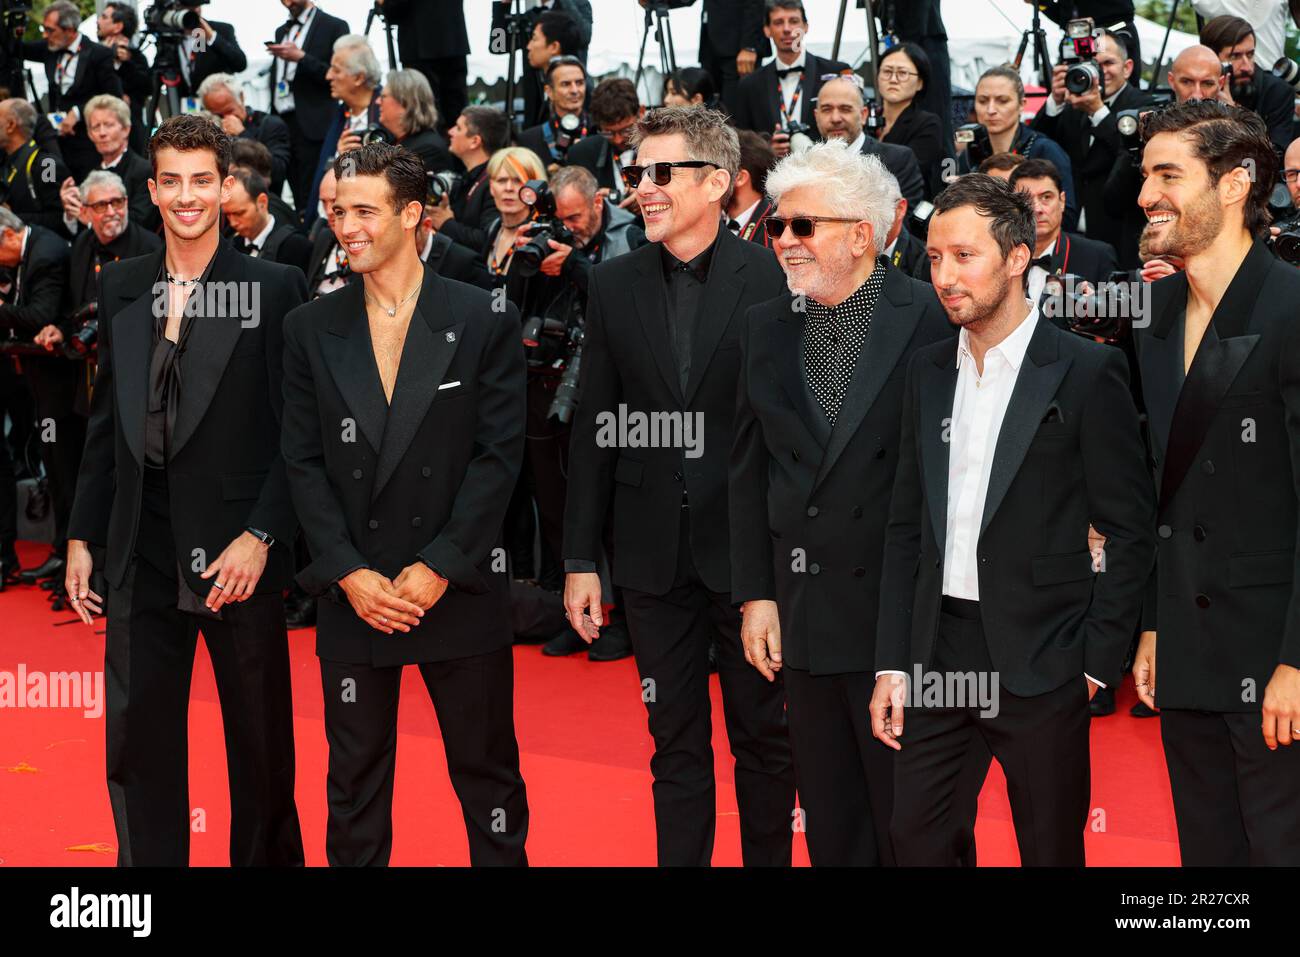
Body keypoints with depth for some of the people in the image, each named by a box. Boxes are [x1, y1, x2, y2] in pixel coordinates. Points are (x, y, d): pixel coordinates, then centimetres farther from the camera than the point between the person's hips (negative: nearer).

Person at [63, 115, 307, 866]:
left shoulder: (275, 289, -4)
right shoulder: (122, 288, 9)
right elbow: (107, 423, 13)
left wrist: (260, 535, -15)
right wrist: (83, 536, 9)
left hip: (237, 551, -3)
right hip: (141, 552, 3)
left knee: (262, 746, 8)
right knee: (138, 744, 6)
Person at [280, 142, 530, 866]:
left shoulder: (485, 320, -1)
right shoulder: (312, 329, 6)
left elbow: (500, 453, -5)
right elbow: (305, 462, 3)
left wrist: (439, 567, -11)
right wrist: (349, 573, -8)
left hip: (459, 588, -2)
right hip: (354, 596, 2)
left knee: (487, 772, 6)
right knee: (355, 779, 10)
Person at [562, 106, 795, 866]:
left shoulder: (772, 279, -6)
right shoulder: (614, 285, 4)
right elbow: (594, 431, 6)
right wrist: (582, 559, 4)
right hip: (655, 554, 3)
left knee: (764, 736, 10)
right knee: (677, 744, 11)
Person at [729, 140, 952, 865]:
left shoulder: (934, 321, -9)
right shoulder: (768, 328, 9)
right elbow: (750, 471, 11)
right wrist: (755, 592, 5)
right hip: (805, 616, 5)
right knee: (833, 827, 13)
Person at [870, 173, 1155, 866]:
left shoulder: (1086, 372, -7)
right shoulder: (928, 372, 10)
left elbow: (1131, 530, -6)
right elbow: (906, 526, 12)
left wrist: (1097, 661, -9)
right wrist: (891, 664, 6)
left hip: (1041, 666, -5)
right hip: (937, 655, 5)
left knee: (1051, 848, 6)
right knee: (916, 841, 5)